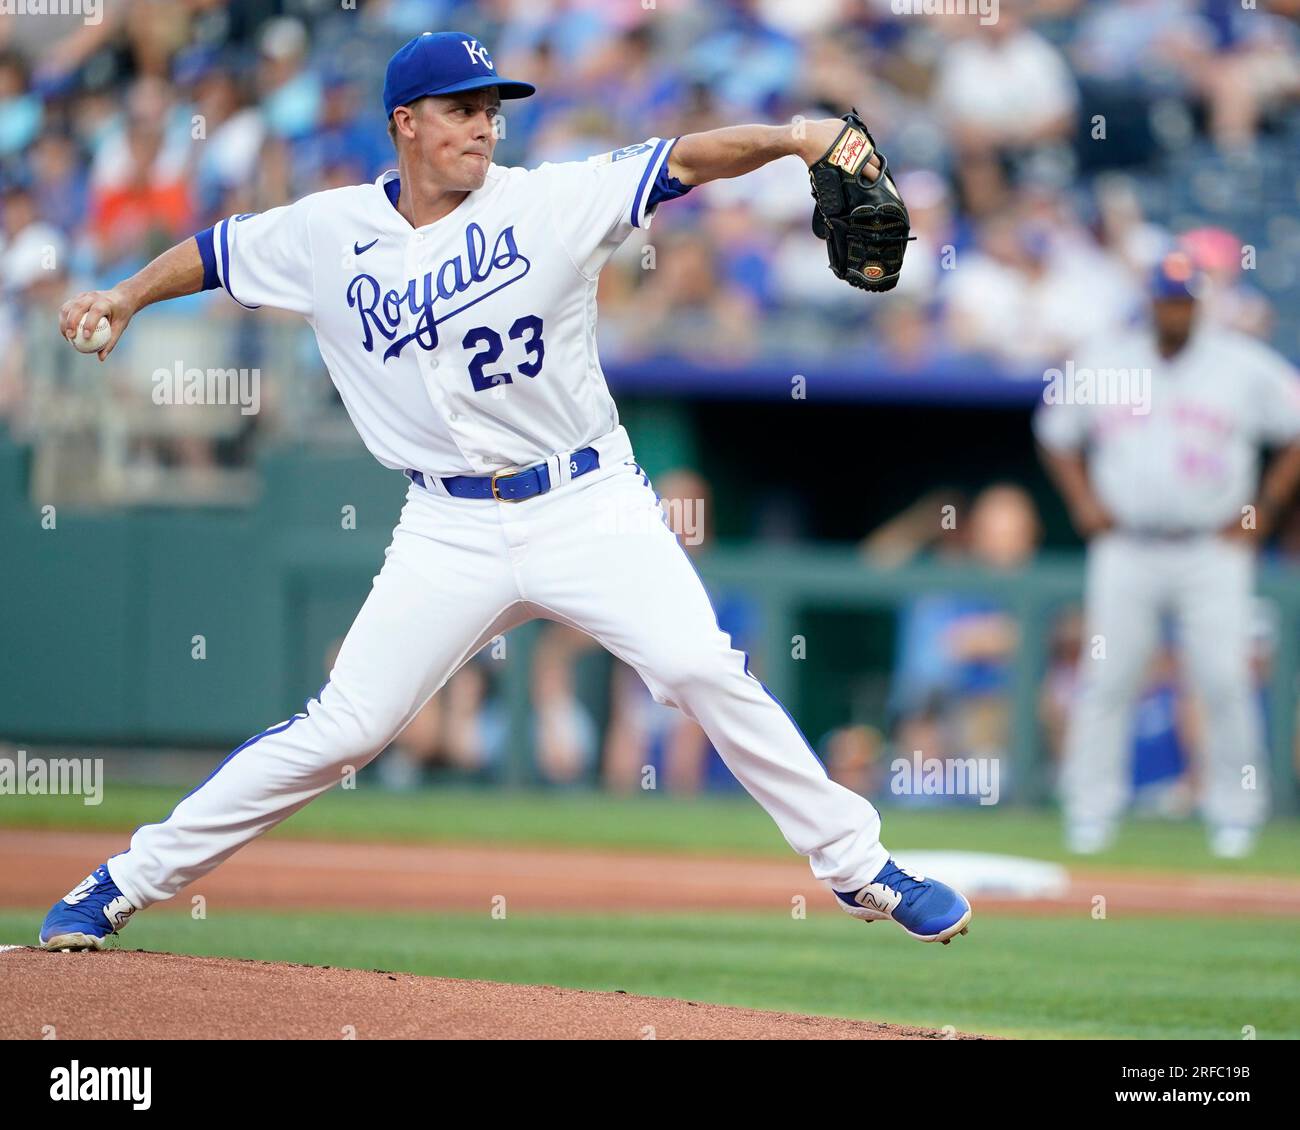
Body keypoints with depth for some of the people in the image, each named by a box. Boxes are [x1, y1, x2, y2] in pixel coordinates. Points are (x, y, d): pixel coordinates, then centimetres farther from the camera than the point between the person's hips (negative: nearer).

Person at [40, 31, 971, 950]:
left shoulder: (552, 201, -5)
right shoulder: (330, 233, 2)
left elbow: (683, 162, -16)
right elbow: (217, 253, 18)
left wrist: (788, 138, -31)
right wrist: (126, 298, 3)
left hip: (590, 504, -1)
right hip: (450, 530, 1)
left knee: (702, 670, -17)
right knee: (343, 729, -3)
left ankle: (859, 867, -4)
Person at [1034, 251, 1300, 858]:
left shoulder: (1245, 367, 0)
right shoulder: (1101, 365, 6)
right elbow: (1056, 431, 20)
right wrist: (1083, 502, 6)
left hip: (1213, 551, -1)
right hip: (1125, 551, 2)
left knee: (1225, 683, -7)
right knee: (1106, 682, -3)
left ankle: (1235, 813, 4)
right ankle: (1090, 810, 6)